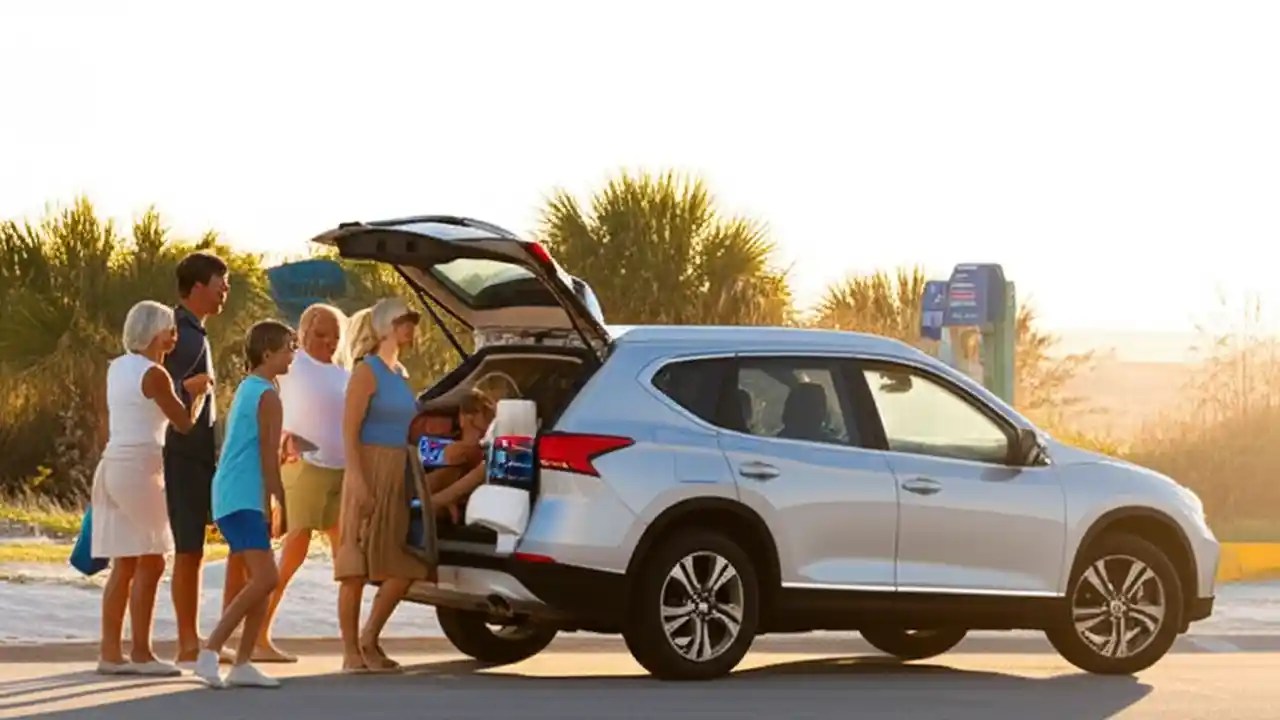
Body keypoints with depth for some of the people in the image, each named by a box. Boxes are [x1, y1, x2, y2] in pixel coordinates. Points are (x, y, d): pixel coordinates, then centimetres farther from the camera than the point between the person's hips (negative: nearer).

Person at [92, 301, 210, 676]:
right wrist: (200, 394, 9)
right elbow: (184, 423, -5)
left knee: (124, 565, 10)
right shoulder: (154, 375, -12)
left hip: (113, 466, 9)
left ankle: (110, 652, 9)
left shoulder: (117, 367, 12)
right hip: (139, 469, -9)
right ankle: (140, 653, -5)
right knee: (149, 563, -4)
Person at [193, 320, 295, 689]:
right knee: (266, 578, -19)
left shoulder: (248, 389, 19)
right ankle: (210, 652, -22)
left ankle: (242, 664, 11)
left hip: (234, 500, 10)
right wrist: (280, 506, -8)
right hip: (244, 501, -10)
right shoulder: (267, 396, -10)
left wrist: (270, 506, 24)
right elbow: (269, 458, -13)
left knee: (261, 580, 12)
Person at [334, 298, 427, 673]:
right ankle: (351, 652, 0)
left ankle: (370, 640, 14)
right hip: (370, 470, -8)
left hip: (399, 477, 8)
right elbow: (350, 430, -13)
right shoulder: (367, 371, -7)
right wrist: (357, 480, -22)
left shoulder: (401, 374, 17)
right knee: (357, 566, -4)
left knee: (404, 565, 4)